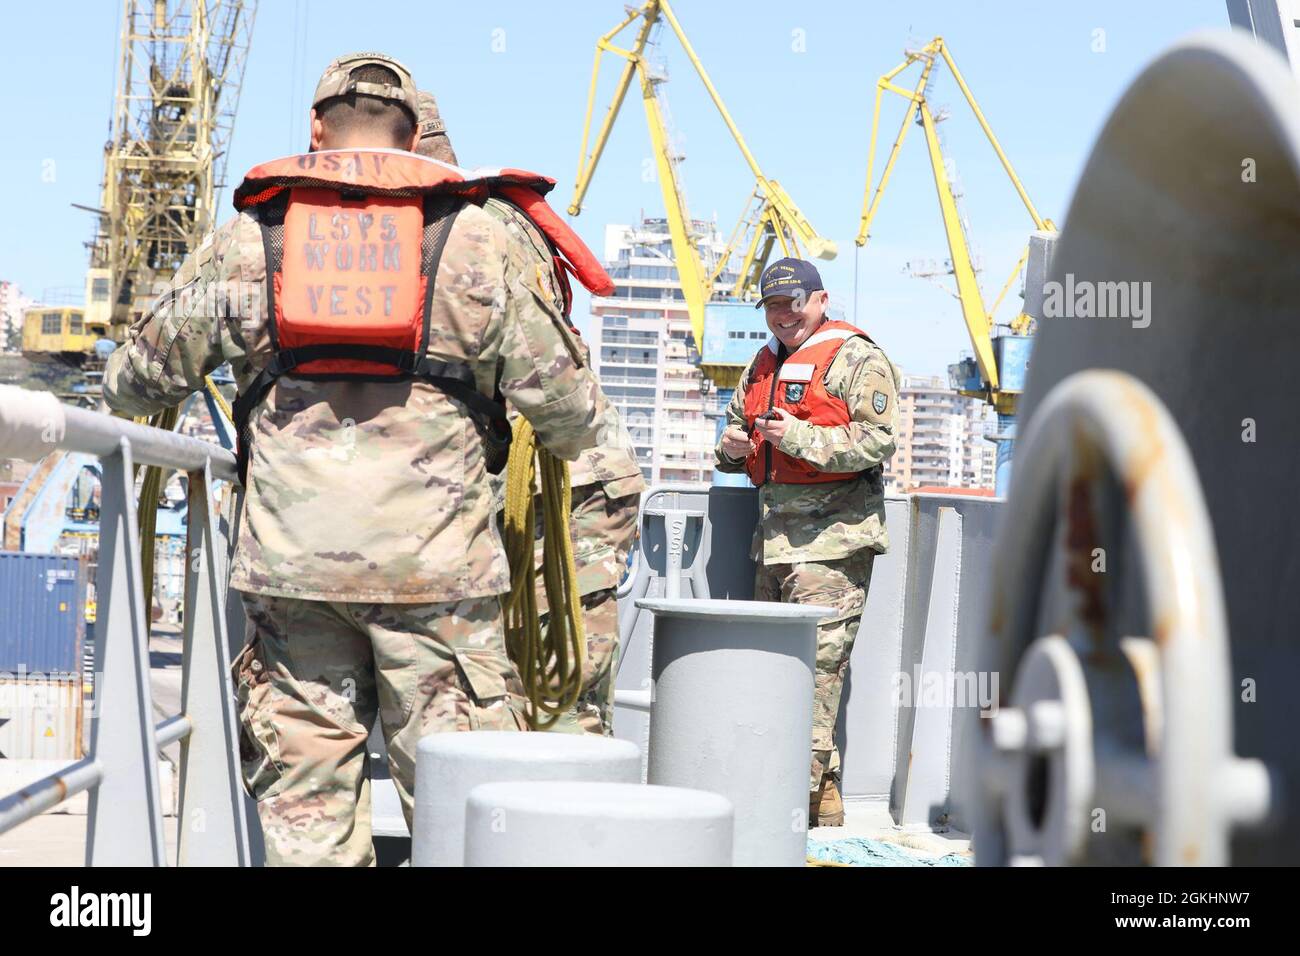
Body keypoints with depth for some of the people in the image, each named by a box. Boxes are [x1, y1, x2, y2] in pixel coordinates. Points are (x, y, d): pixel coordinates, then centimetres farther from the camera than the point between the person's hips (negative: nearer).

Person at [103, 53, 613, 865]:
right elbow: (571, 413, 4)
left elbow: (137, 384, 16)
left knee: (305, 797, 9)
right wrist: (574, 433, 28)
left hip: (293, 558, 2)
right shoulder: (477, 240, 6)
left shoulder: (249, 238, 10)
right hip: (437, 562, -1)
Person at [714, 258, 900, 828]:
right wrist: (732, 444, 9)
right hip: (774, 534, 8)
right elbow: (736, 417, 33)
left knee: (815, 664, -12)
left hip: (832, 537, -8)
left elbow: (879, 438, -14)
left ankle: (812, 796, -11)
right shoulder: (764, 363, 21)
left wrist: (801, 438, -20)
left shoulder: (855, 358, -4)